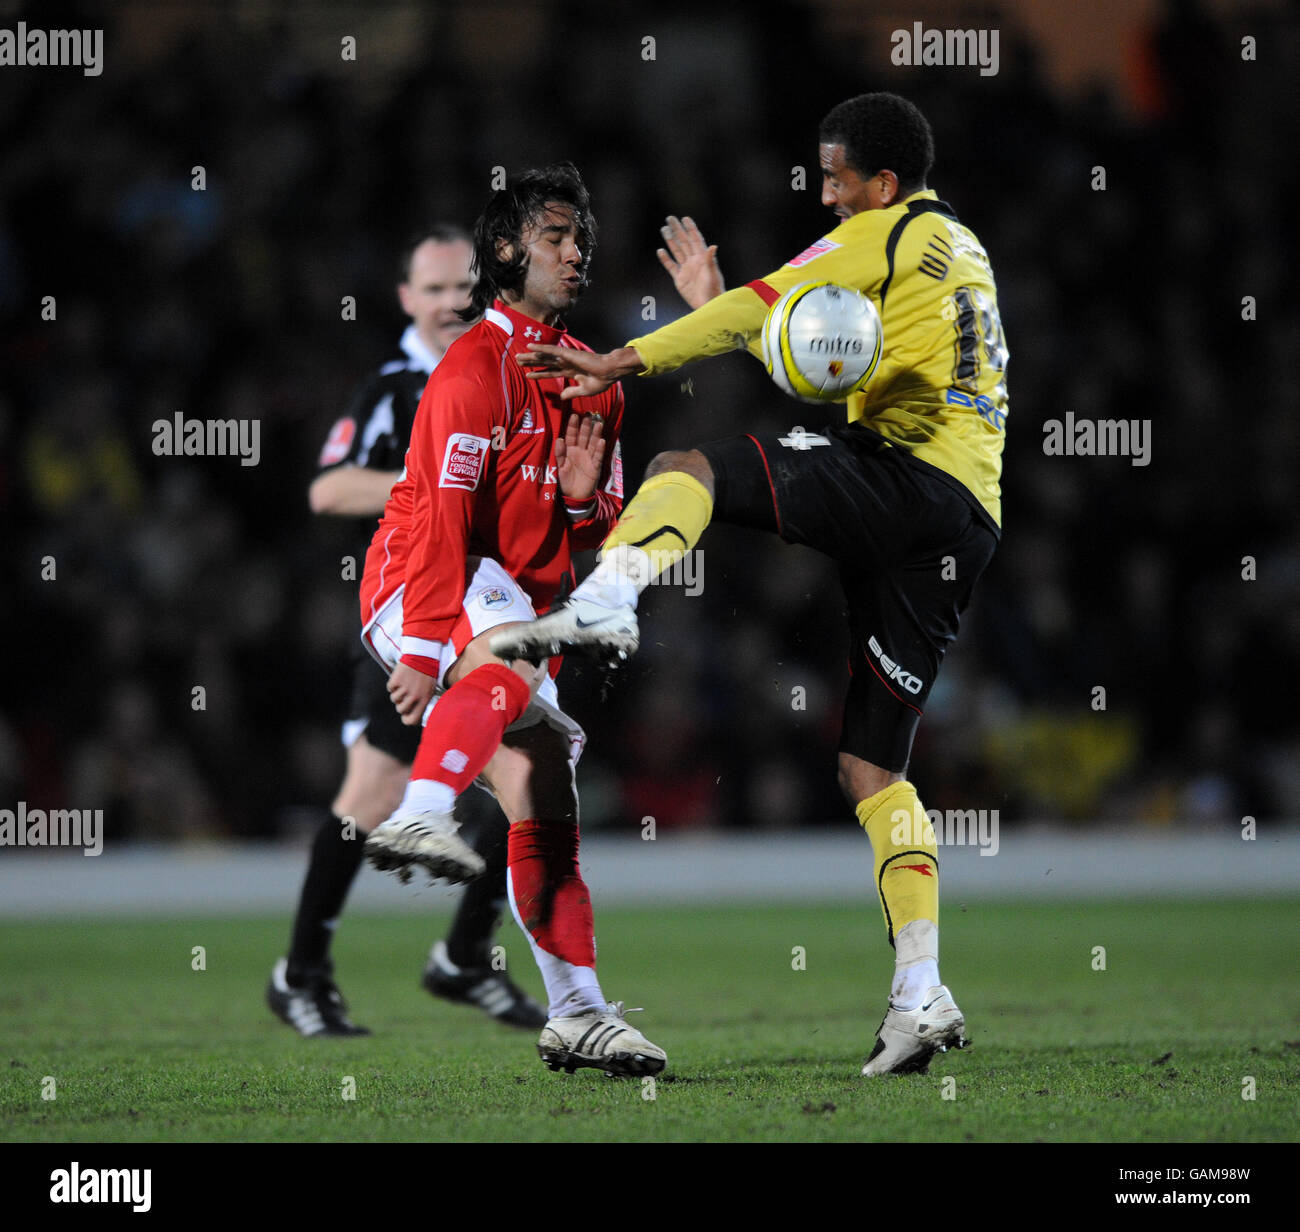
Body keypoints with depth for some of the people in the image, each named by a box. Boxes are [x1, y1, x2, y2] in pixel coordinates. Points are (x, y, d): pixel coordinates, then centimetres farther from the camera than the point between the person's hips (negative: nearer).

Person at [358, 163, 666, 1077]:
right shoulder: (475, 368, -12)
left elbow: (602, 535, 19)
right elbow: (441, 517, -19)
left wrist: (583, 497, -5)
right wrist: (423, 650, -25)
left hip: (520, 610, 8)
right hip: (417, 593, -8)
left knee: (545, 797, 2)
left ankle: (578, 1014, 5)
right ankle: (419, 819, -49)